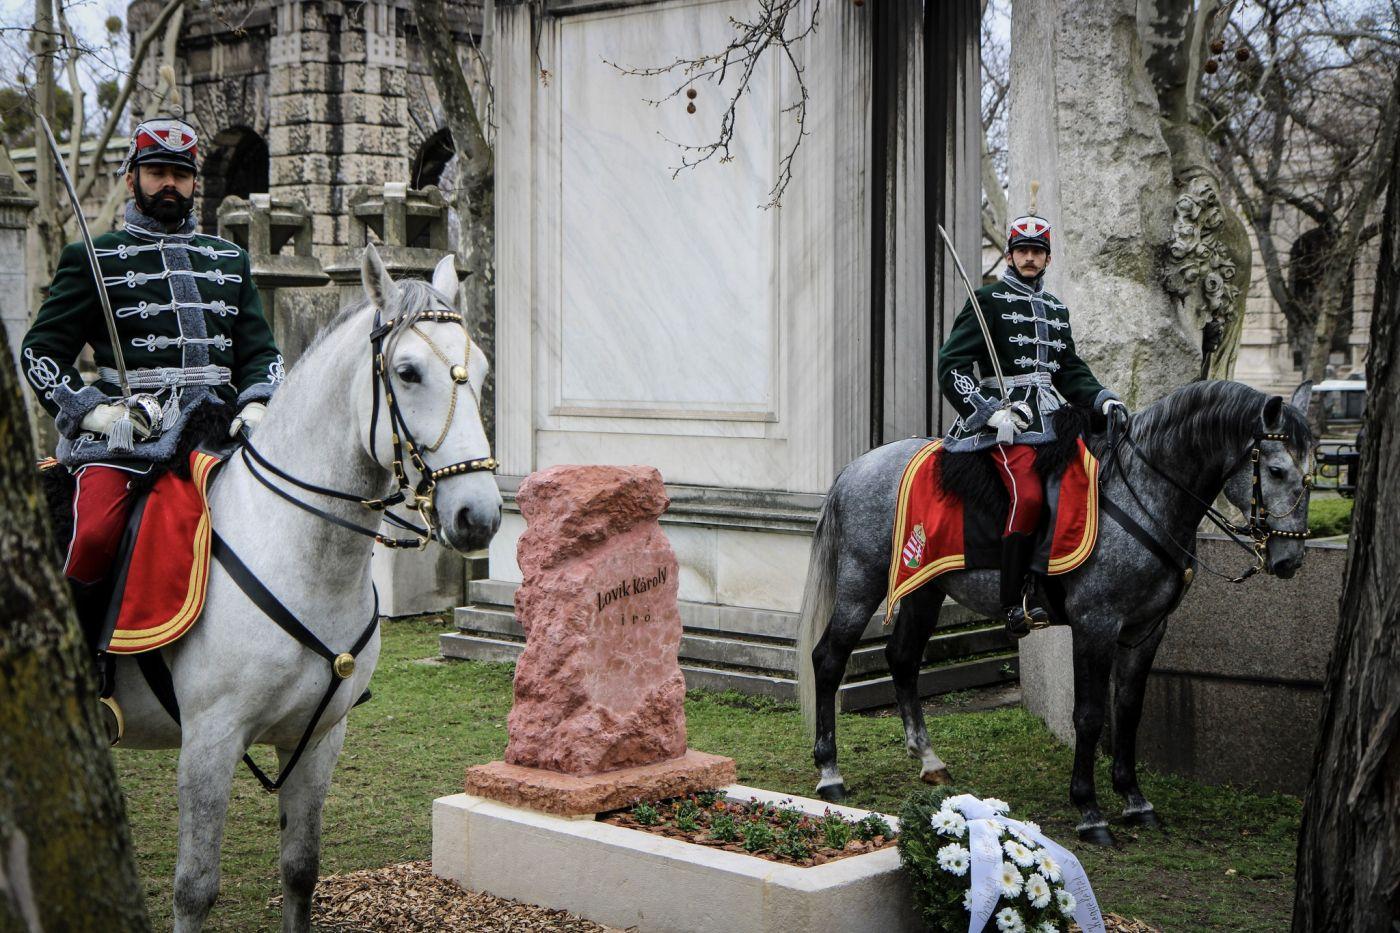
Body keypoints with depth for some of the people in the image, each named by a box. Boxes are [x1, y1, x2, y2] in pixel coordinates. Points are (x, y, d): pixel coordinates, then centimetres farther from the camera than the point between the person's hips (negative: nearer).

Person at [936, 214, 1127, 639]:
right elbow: (952, 365, -5)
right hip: (1006, 418, -8)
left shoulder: (1056, 309, 23)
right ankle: (1015, 605, -23)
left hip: (1049, 415, 8)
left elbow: (1070, 371, 26)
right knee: (1029, 494, -26)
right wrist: (991, 412, -15)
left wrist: (1101, 398, 6)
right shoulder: (989, 300, 2)